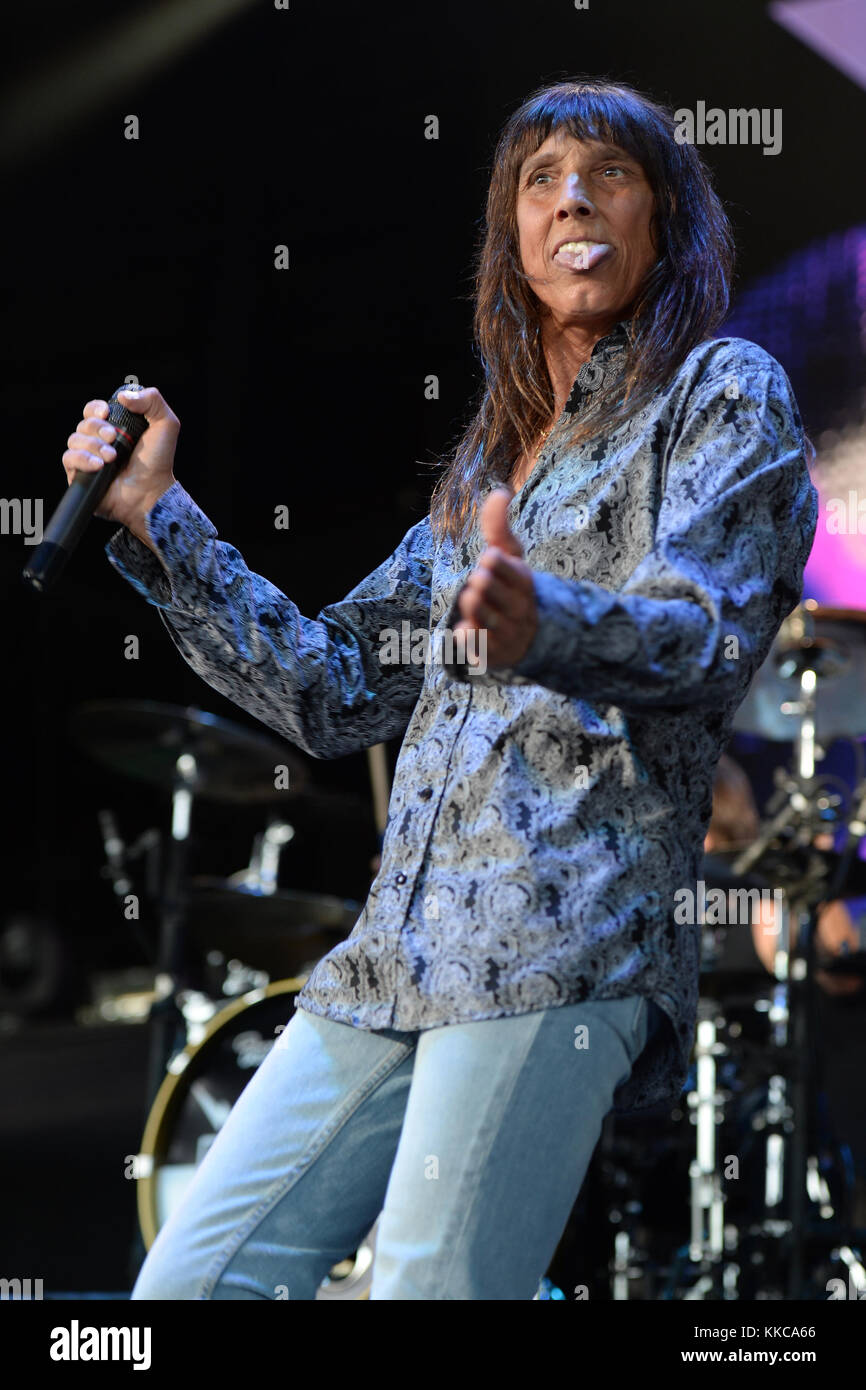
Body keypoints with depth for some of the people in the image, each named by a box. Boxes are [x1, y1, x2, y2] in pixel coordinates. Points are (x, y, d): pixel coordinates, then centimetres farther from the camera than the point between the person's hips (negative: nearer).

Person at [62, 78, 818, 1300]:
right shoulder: (485, 465, 26)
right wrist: (155, 520, 18)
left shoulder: (725, 393, 6)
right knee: (187, 1285, 2)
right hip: (399, 949, 7)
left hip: (563, 938, -7)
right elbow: (334, 690, 24)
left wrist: (544, 623, -34)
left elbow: (703, 638, -12)